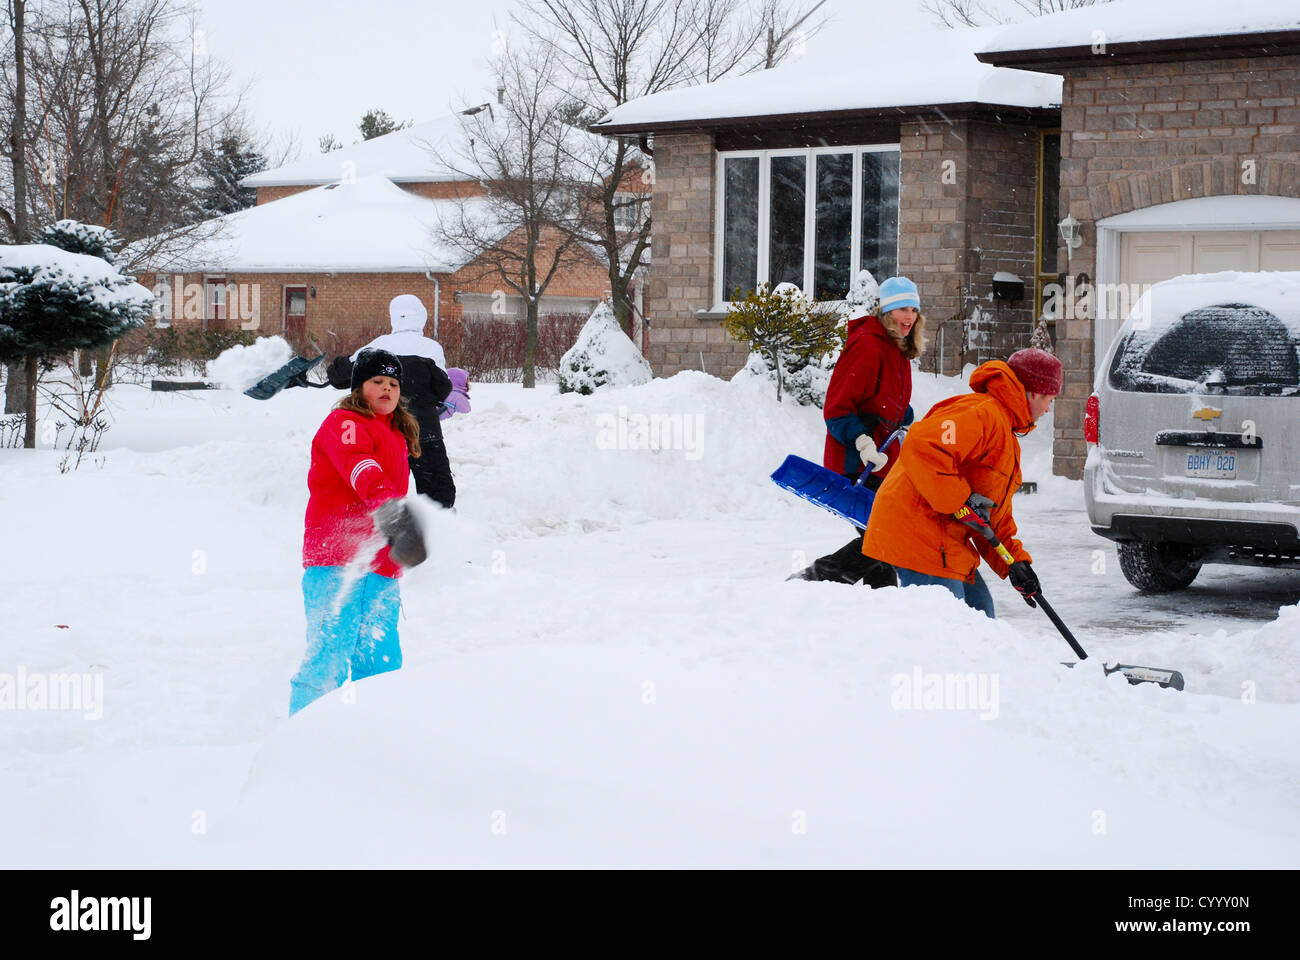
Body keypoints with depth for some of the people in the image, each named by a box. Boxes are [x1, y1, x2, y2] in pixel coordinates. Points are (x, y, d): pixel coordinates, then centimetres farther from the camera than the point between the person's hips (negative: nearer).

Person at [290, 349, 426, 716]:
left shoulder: (398, 434, 24)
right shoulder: (343, 423, -3)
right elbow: (357, 465, -25)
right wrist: (387, 503, -43)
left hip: (381, 571, 8)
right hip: (336, 562, -8)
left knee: (382, 664, 5)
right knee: (329, 654, -12)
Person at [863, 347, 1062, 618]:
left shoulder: (1005, 432, 25)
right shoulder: (982, 413, -12)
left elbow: (994, 513, 26)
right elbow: (921, 447, -28)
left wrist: (1014, 560, 13)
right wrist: (960, 500, -23)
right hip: (917, 530, -11)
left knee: (979, 612, 13)